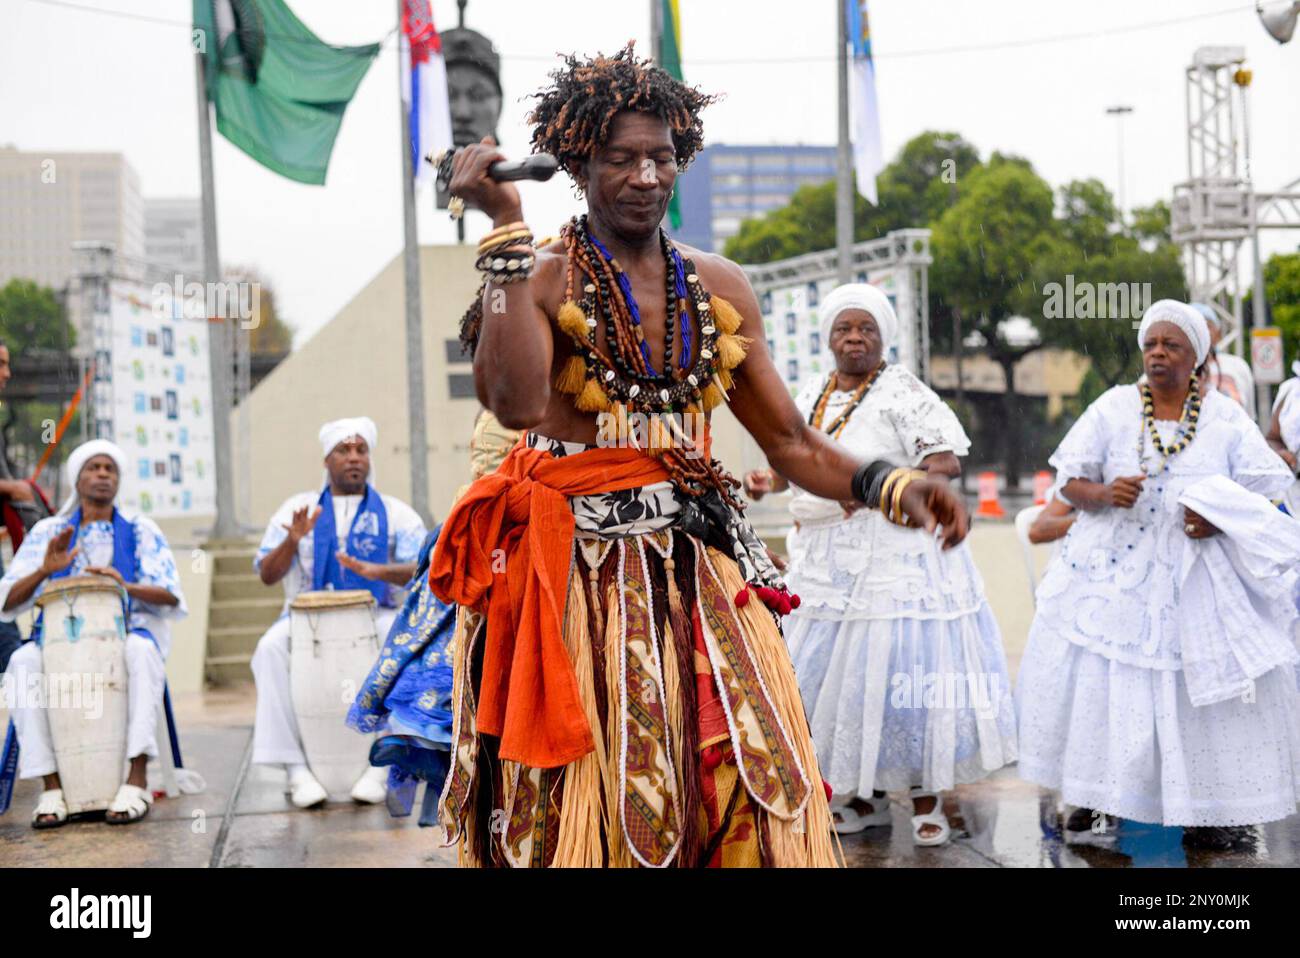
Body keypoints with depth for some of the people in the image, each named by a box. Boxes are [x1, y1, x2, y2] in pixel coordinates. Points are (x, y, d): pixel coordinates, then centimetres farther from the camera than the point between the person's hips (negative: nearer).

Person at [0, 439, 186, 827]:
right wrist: (44, 570, -19)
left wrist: (127, 586, -25)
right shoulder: (48, 532, 10)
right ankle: (51, 788, -31)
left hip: (125, 633, -1)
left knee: (141, 650, -37)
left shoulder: (140, 530, 8)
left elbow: (171, 596, -4)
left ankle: (136, 782, -39)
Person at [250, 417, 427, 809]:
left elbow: (425, 568, -4)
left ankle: (380, 765, -30)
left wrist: (377, 570, -24)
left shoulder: (395, 513, 11)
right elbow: (266, 574, 7)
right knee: (271, 648, -31)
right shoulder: (298, 508, 14)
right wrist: (292, 541, -14)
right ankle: (296, 767, -30)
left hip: (375, 615, -1)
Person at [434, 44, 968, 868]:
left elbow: (790, 440, 12)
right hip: (579, 573, -4)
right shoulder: (541, 277, -2)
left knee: (751, 799, -3)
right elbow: (517, 404, -23)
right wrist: (507, 230, -19)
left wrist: (891, 485, -5)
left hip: (704, 569, 4)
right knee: (585, 806, -2)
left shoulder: (718, 287, 11)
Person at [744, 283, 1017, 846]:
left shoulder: (903, 394, -6)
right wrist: (769, 481, 4)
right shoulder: (810, 396, 14)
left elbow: (947, 463, -13)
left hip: (893, 552, -6)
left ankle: (925, 802, 5)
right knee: (836, 667, 7)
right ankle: (865, 798, 19)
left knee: (899, 665, -7)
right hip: (824, 560, 6)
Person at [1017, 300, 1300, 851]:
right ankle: (1094, 800, 12)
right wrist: (1105, 495, -18)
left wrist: (1221, 518, -17)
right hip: (1114, 573, 0)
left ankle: (1207, 810, 11)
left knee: (1202, 691, -1)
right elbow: (1069, 482, 3)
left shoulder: (1225, 417, 4)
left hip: (1197, 578, 0)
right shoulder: (1113, 408, 4)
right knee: (1099, 684, -2)